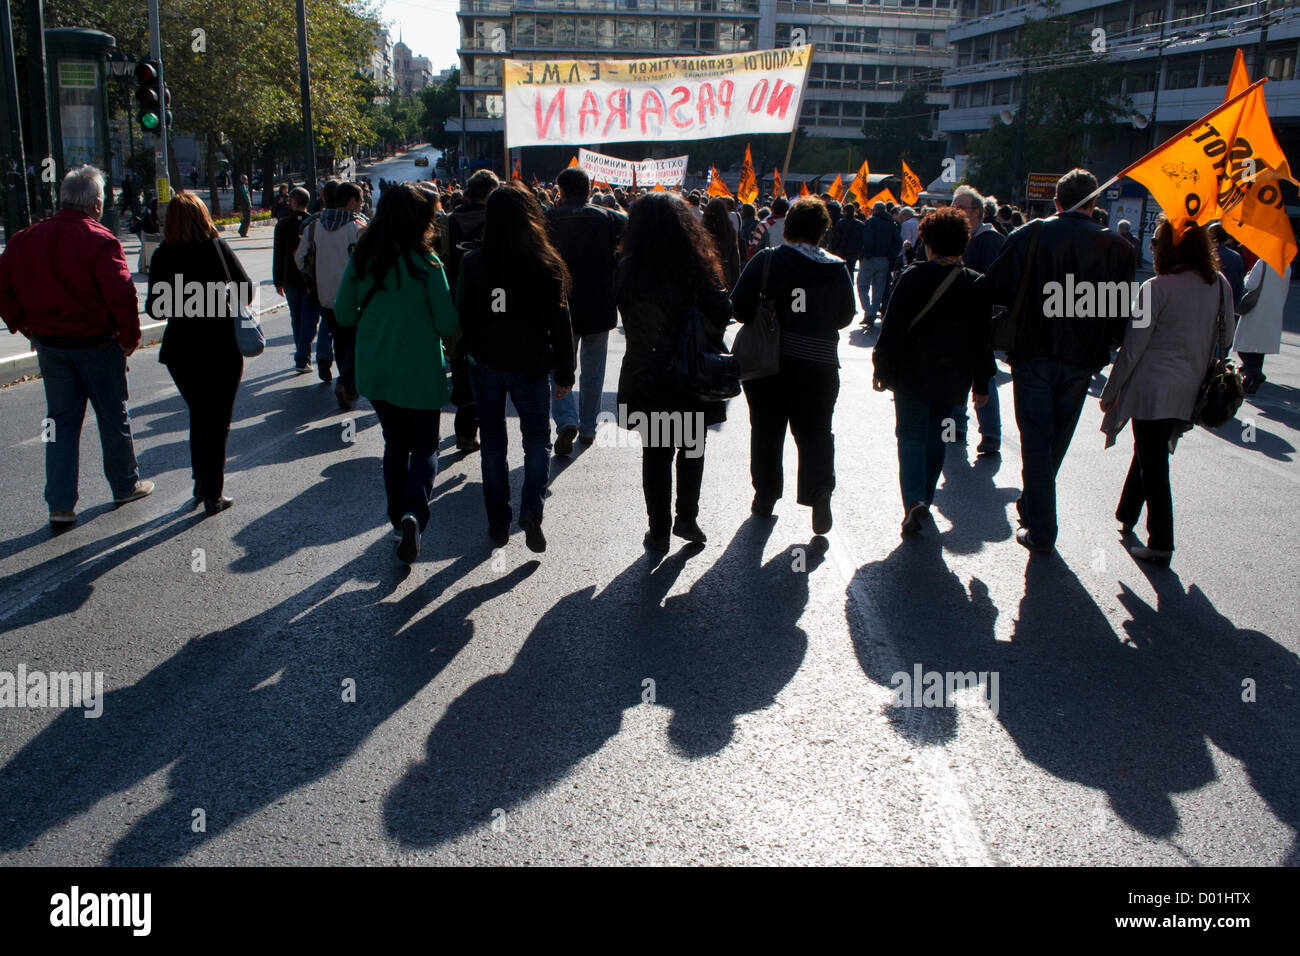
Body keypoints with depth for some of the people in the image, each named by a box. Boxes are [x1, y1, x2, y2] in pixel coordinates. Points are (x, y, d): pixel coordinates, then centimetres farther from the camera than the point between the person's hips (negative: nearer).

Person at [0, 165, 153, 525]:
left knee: (61, 421, 11)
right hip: (97, 345, -5)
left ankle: (60, 504, 8)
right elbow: (121, 295, -22)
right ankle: (125, 485, 28)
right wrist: (130, 338, -10)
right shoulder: (101, 241, -17)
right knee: (113, 417, 12)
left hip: (49, 345, 5)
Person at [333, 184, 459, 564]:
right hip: (419, 372, -4)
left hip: (374, 371, 4)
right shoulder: (426, 263, -15)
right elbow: (447, 324, -13)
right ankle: (414, 513, -15)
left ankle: (399, 519, 23)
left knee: (395, 443, 19)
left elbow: (343, 315, 4)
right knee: (424, 446, 8)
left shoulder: (361, 259, -2)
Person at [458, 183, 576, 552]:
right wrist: (565, 372, 2)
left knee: (493, 442, 13)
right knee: (537, 439, 14)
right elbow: (559, 321, -6)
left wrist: (472, 351, 14)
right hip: (531, 365, -1)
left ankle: (498, 524, 17)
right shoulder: (546, 263, -10)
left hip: (486, 365, 1)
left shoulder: (473, 262, -7)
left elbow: (462, 315, -1)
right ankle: (531, 511, -5)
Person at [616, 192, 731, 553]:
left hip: (645, 379, 1)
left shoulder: (627, 270, -11)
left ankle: (659, 531, 19)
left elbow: (627, 319, 0)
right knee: (692, 448, 20)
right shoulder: (696, 268, -15)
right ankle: (686, 517, 22)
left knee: (655, 454, 14)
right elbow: (722, 314, -10)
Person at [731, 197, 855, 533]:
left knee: (767, 430, 13)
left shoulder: (767, 260, -10)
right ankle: (820, 490, -11)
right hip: (819, 363, 1)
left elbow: (740, 306, -13)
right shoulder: (838, 269, -1)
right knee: (815, 431, 10)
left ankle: (765, 497, 21)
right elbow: (845, 316, 8)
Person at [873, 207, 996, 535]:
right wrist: (981, 384, 11)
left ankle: (914, 501, -18)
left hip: (911, 373, -2)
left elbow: (892, 327, -9)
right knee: (935, 439, 16)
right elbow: (984, 339, 4)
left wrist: (881, 368, -1)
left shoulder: (914, 277, -9)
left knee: (911, 437, 1)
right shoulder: (978, 284, 0)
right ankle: (925, 498, 23)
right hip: (952, 378, 3)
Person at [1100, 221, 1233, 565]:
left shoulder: (1157, 288, -15)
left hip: (1153, 387, -6)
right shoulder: (1221, 285, 3)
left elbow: (1133, 348, -11)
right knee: (1150, 454, 23)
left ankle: (1161, 544, 5)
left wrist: (1110, 390, -1)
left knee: (1154, 463, 2)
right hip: (1191, 392, 6)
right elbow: (1225, 339, 10)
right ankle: (1127, 515, 38)